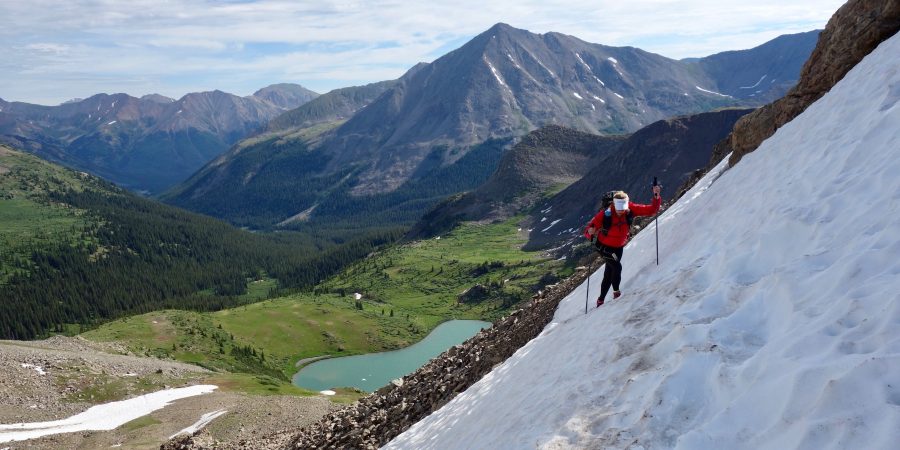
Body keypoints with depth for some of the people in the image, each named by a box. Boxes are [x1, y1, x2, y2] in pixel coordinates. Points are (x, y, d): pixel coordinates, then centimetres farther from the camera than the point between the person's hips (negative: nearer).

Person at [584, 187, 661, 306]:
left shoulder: (631, 209, -18)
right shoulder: (605, 214, -28)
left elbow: (651, 210, -15)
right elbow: (588, 231, -23)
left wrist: (656, 197, -30)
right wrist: (590, 232, -46)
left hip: (618, 247, 4)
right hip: (604, 247, -4)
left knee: (608, 275, 13)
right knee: (617, 266, -24)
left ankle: (600, 300, 29)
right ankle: (616, 292, -2)